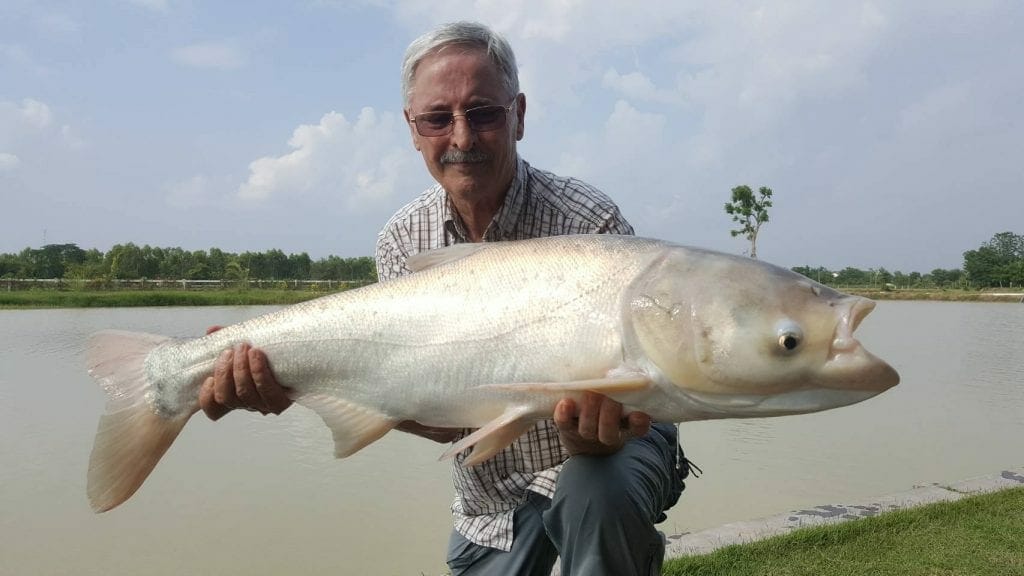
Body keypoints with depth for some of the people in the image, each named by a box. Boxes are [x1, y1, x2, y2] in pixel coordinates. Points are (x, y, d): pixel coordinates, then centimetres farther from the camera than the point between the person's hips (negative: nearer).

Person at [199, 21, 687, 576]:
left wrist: (588, 430, -47)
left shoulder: (589, 222, -23)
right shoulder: (402, 240, -10)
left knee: (596, 495, -32)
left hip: (608, 450, -3)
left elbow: (614, 388, -23)